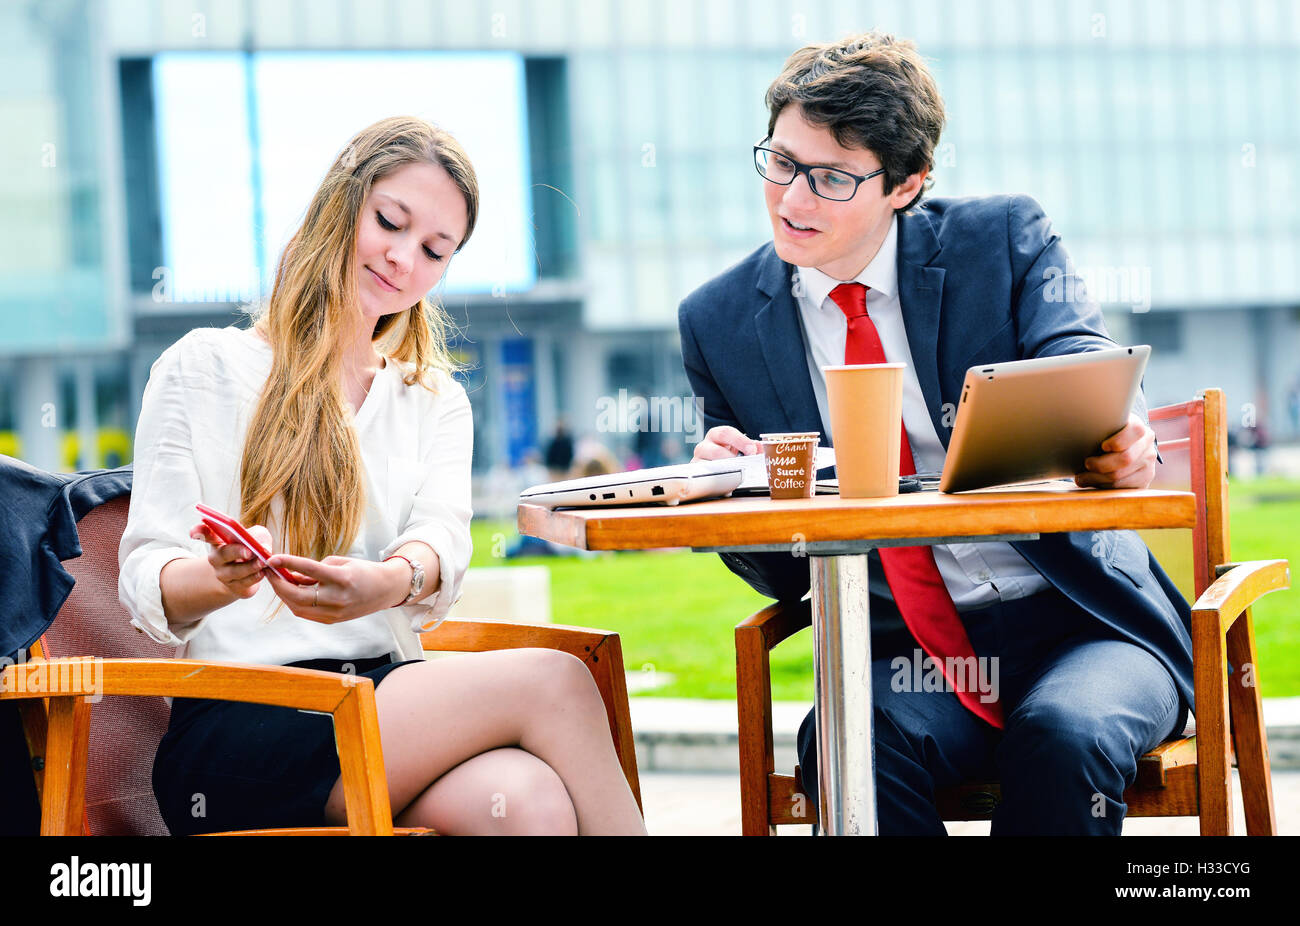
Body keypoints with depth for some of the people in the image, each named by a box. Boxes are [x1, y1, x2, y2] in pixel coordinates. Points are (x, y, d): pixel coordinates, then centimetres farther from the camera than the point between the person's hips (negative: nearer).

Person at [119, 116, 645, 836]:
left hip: (392, 699, 4)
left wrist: (387, 582, -24)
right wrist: (218, 579, -24)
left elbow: (441, 542, 2)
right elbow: (147, 586, 2)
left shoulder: (436, 402, 24)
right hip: (233, 731, -3)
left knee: (529, 800, -35)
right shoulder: (203, 369, 10)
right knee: (551, 679, -27)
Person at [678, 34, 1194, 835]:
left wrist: (1120, 448, -36)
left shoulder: (1005, 241, 2)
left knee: (1064, 737, -34)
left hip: (1074, 625, -1)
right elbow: (783, 573, 10)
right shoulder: (721, 323, 6)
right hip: (903, 654, 1)